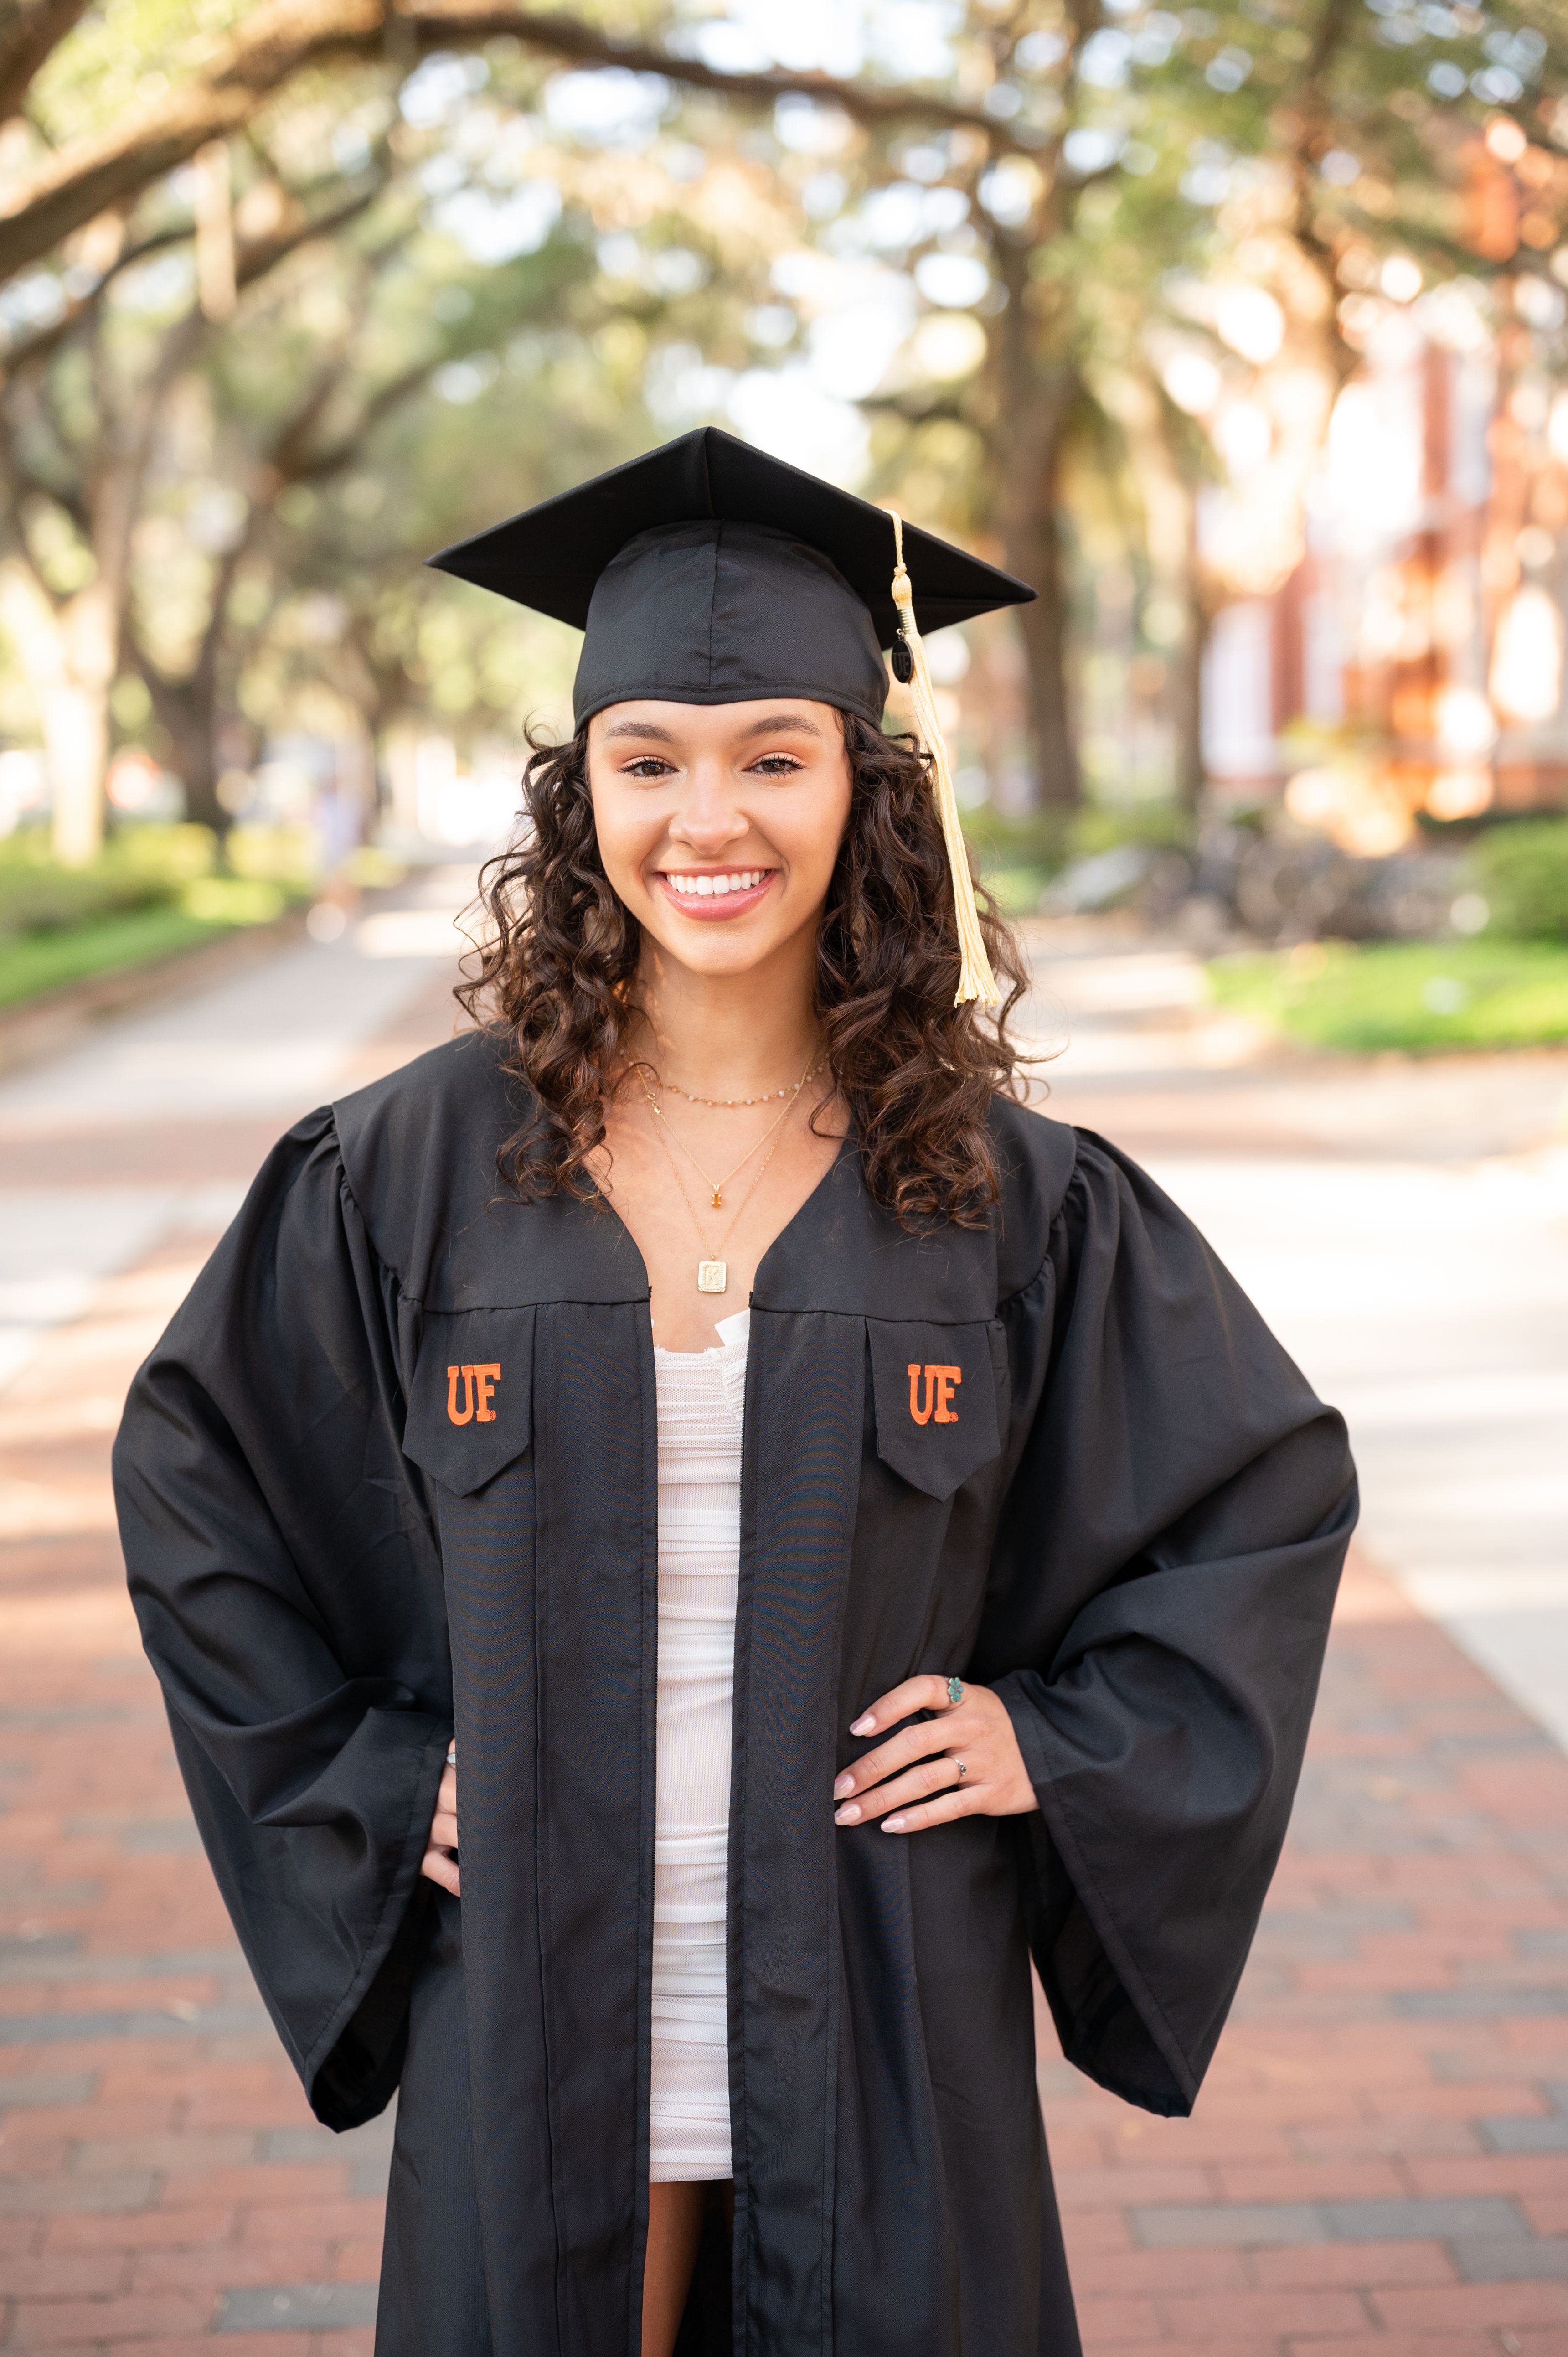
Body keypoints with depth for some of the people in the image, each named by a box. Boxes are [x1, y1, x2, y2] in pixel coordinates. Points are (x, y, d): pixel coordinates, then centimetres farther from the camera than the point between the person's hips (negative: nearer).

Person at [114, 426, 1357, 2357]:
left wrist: (1061, 1737, -2)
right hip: (544, 2028, 0)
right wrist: (365, 1781, 2)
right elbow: (193, 1476, 9)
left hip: (882, 2042, 0)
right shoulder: (416, 1169, -3)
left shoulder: (1004, 1193, -3)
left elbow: (1271, 1490, 8)